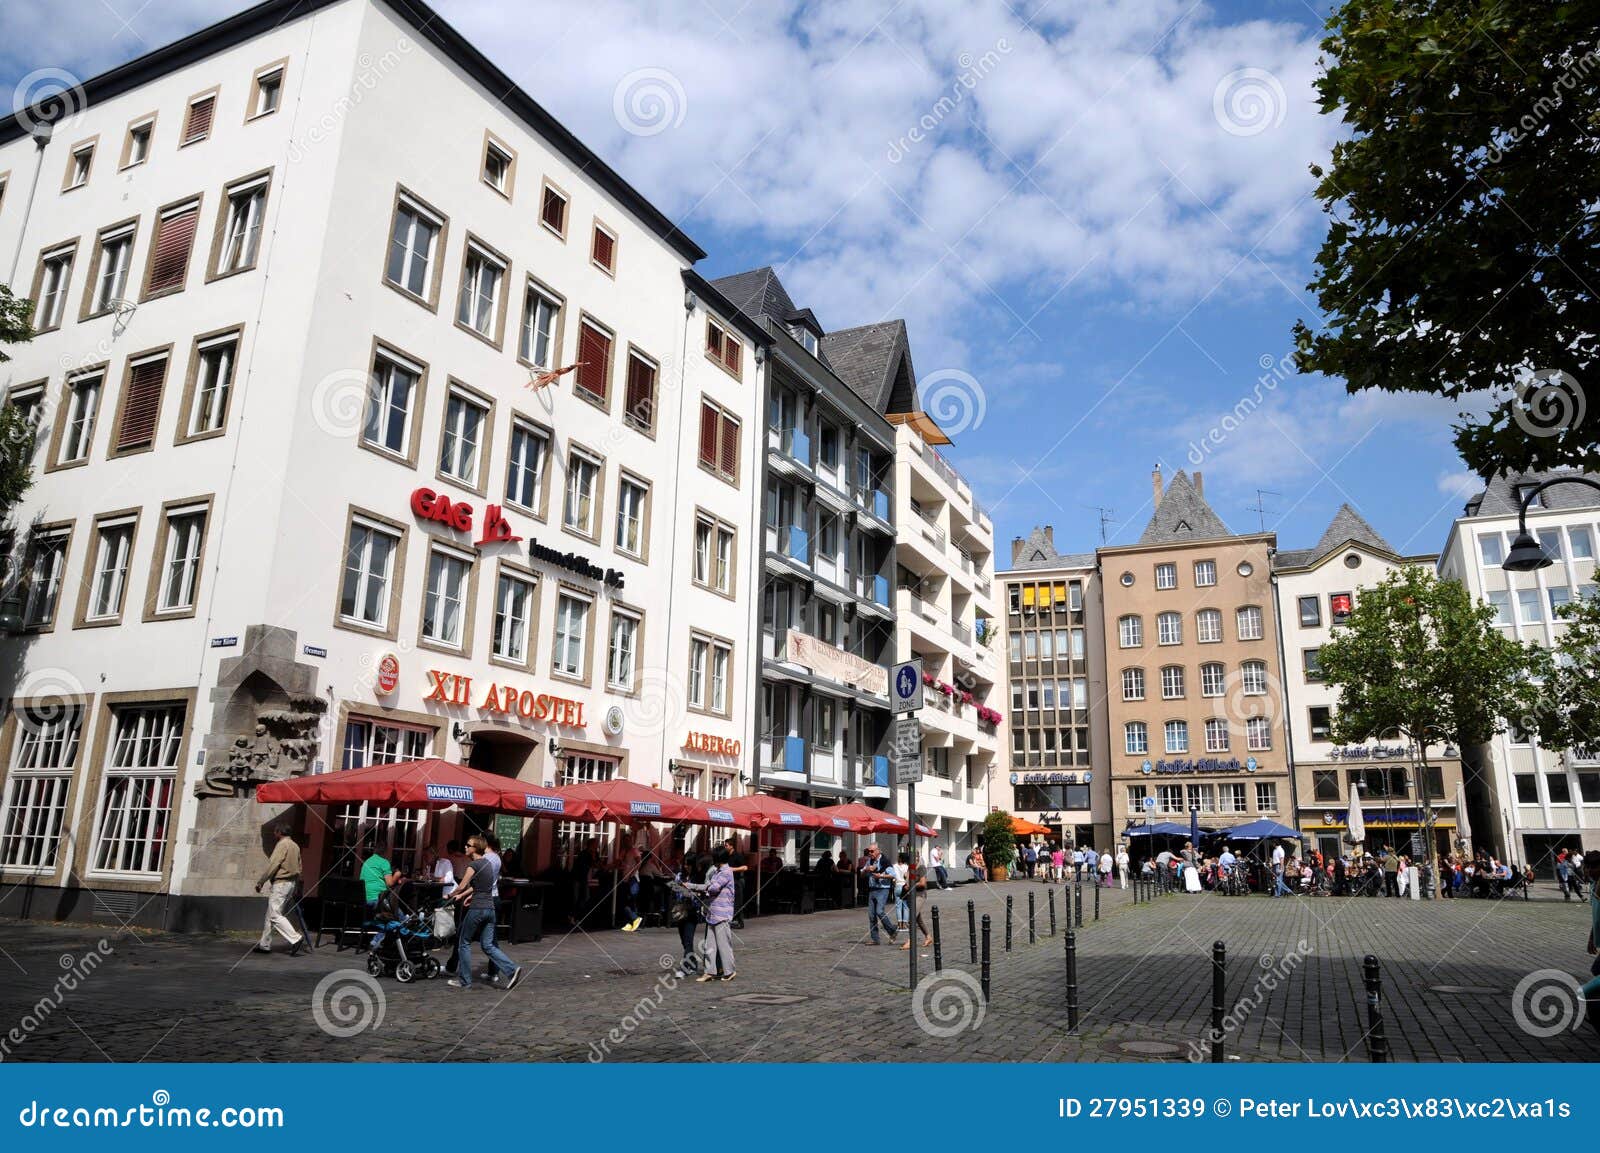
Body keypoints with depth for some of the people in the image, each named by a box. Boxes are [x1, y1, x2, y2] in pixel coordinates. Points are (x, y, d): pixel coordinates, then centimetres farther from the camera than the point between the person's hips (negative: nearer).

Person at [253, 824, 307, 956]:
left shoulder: (282, 844, -13)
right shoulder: (295, 846, 15)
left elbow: (272, 865, -19)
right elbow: (299, 868, 17)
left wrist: (260, 882, -13)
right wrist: (295, 885, 23)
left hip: (280, 883, -10)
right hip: (291, 883, 10)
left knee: (275, 915, -10)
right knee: (270, 915, 16)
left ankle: (296, 939, -19)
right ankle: (265, 944, 20)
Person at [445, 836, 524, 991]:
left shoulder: (474, 864, -11)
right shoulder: (488, 862, 15)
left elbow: (462, 886, -10)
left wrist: (449, 896, 6)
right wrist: (461, 895, 28)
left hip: (477, 908, -8)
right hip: (490, 908, 8)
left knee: (464, 943, 9)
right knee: (487, 946, 9)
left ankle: (465, 981, 14)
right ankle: (511, 970, -5)